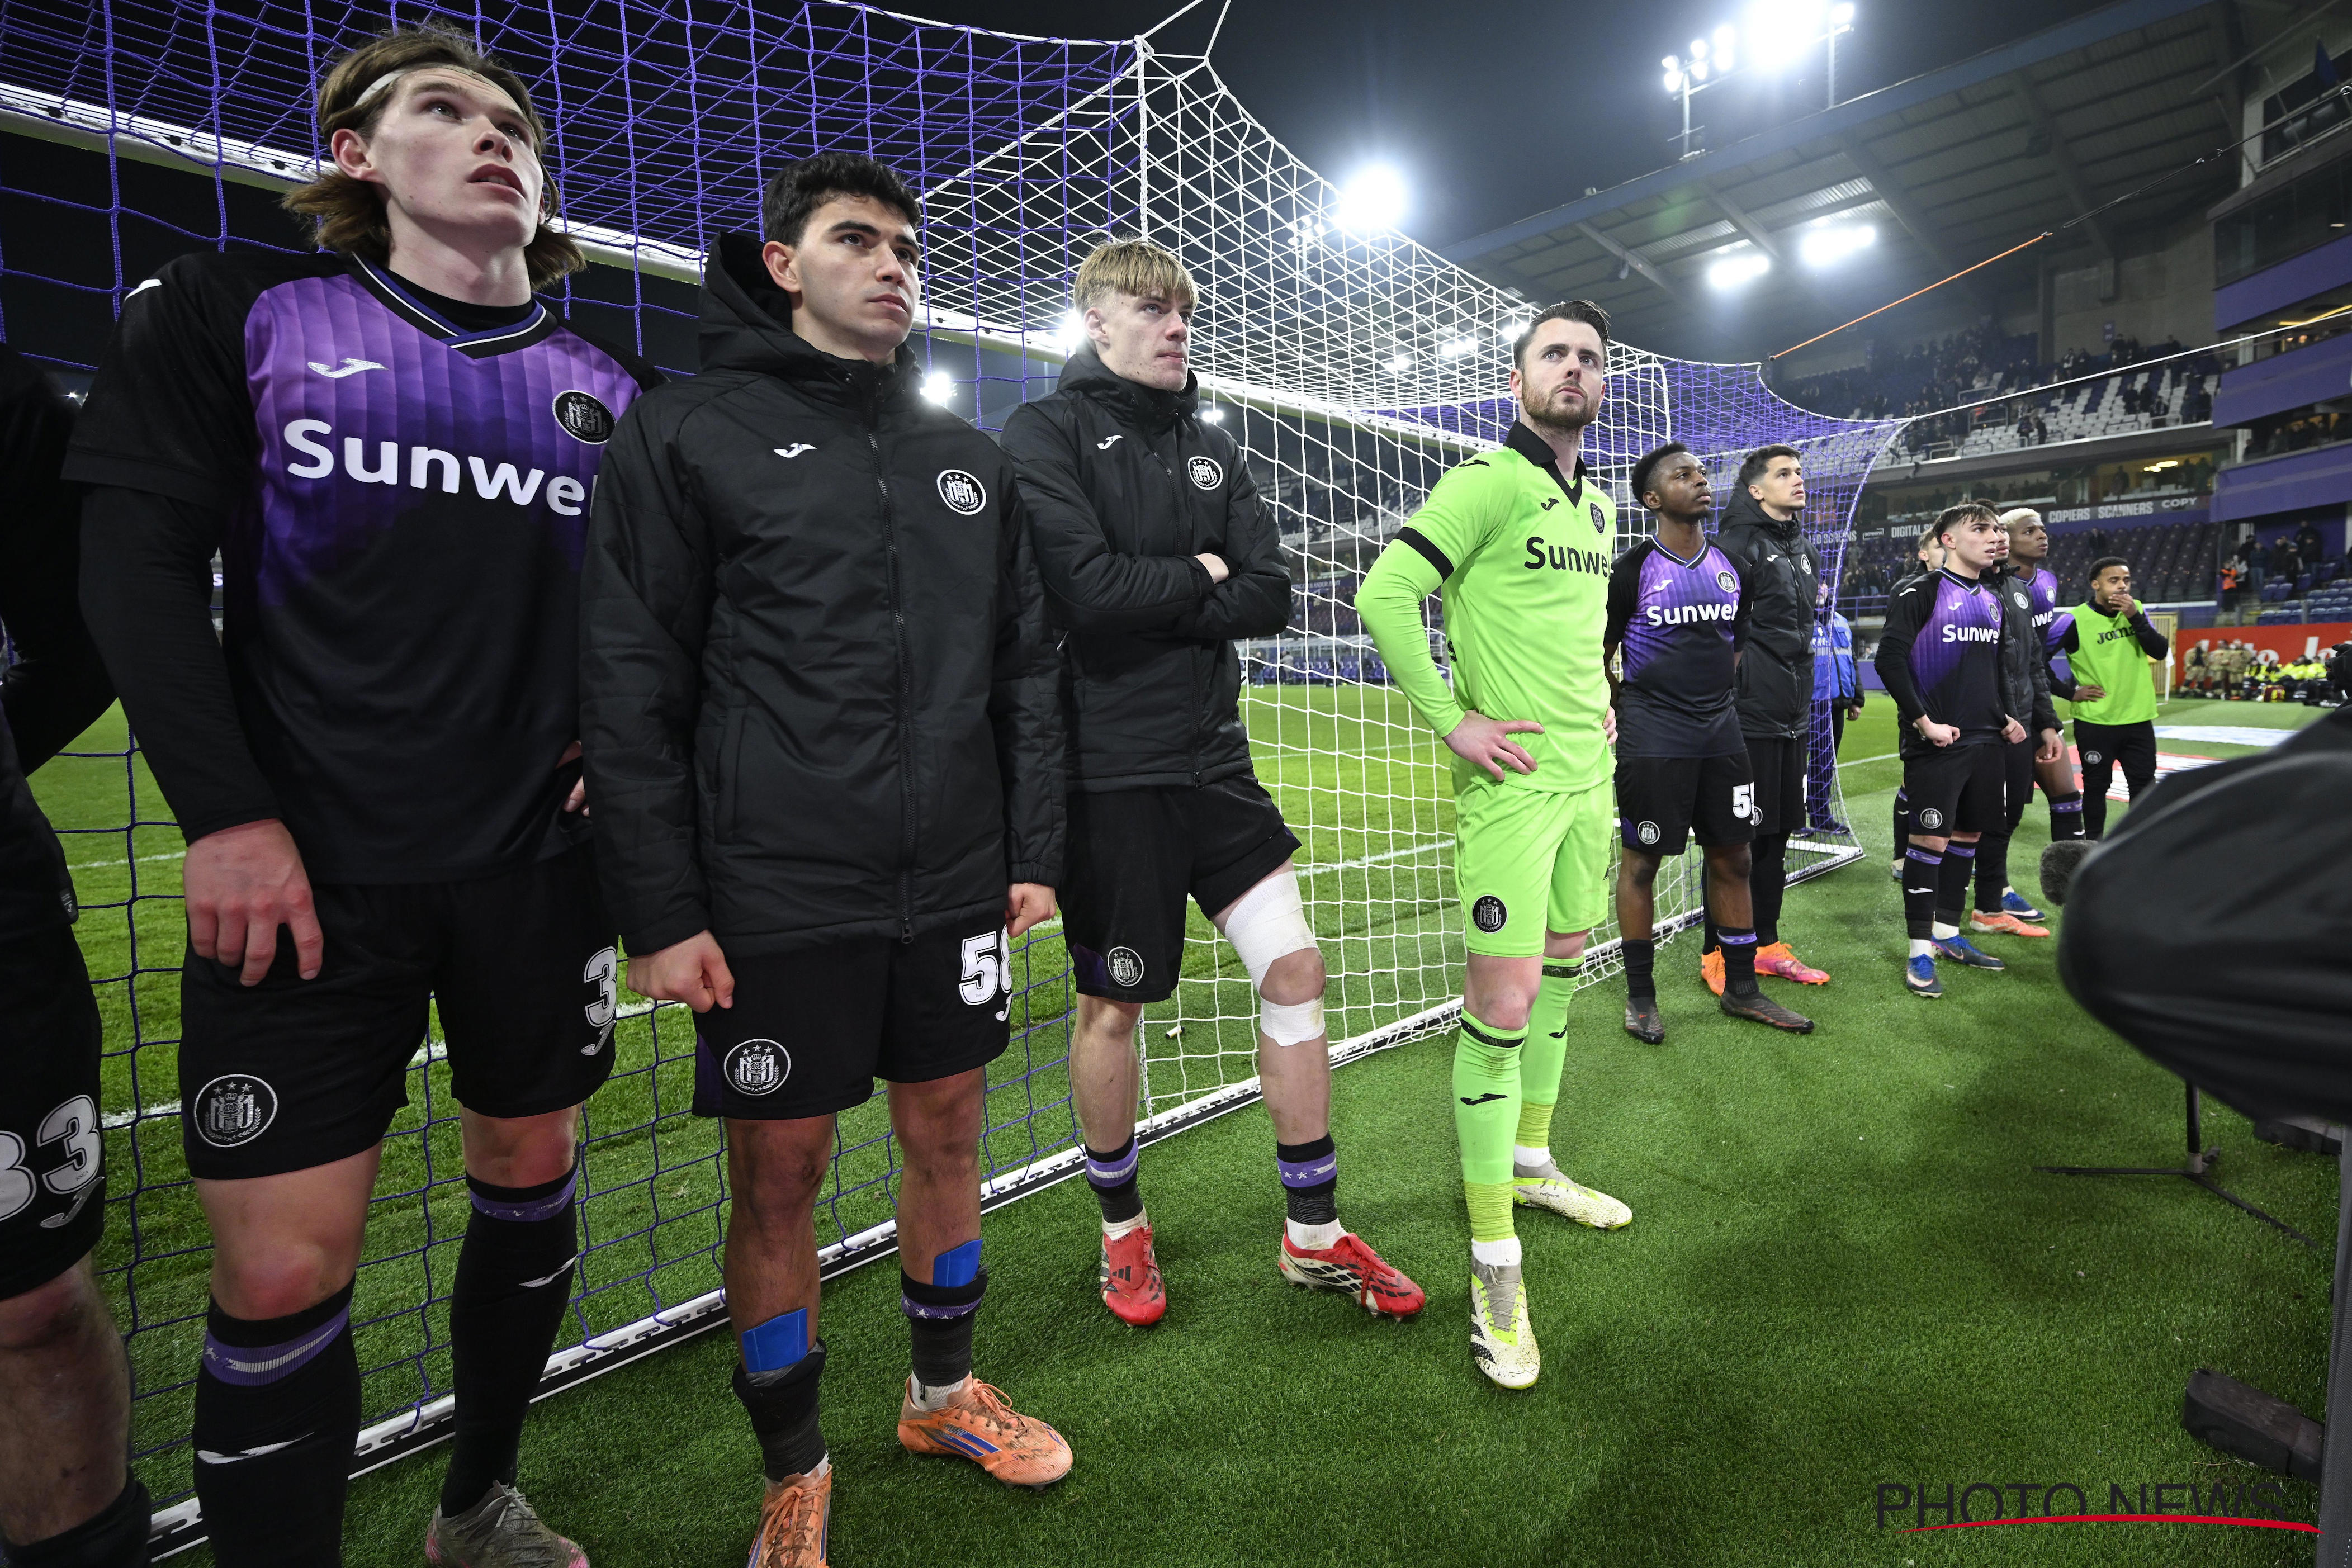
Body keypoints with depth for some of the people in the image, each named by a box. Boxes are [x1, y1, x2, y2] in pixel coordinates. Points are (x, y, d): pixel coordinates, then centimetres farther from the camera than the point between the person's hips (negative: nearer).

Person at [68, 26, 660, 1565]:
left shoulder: (615, 386, 9)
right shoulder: (233, 312, 3)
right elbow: (141, 562, -2)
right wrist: (225, 813, -10)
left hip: (541, 857, 3)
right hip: (307, 864, -2)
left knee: (531, 1173, 14)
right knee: (283, 1271, -3)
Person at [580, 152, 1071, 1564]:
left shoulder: (974, 458, 12)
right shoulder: (689, 433, -1)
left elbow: (1028, 667, 13)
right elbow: (629, 685, -5)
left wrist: (1036, 848, 7)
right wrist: (659, 909, -10)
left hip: (956, 887, 5)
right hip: (776, 898, -4)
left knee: (949, 1134, 16)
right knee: (778, 1175, 7)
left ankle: (944, 1388, 40)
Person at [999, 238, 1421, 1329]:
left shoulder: (1211, 449, 14)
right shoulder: (1044, 435, -5)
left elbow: (1271, 596, 1)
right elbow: (1089, 587, -22)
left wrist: (1145, 607, -11)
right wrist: (1200, 576, -6)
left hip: (1213, 759, 6)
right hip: (1108, 774, -5)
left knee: (1293, 966, 4)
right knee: (1113, 1007, 7)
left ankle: (1315, 1237, 22)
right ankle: (1121, 1227, 32)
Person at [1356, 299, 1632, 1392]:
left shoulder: (1598, 502, 16)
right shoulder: (1487, 482, -10)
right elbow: (1383, 594, -18)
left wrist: (1605, 695, 19)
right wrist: (1450, 722, -19)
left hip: (1589, 774, 9)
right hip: (1511, 780, -8)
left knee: (1558, 969, 18)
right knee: (1500, 1008, -8)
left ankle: (1532, 1165, 38)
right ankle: (1495, 1265, 3)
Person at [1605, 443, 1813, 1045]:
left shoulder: (1731, 566, 9)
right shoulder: (1634, 568, -8)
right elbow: (1597, 655, -3)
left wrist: (1712, 696, 15)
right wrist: (1628, 718, 1)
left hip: (1719, 729, 6)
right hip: (1652, 737, -6)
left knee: (1731, 857, 11)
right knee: (1640, 859, 2)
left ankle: (1741, 989, 24)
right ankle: (1640, 996, 14)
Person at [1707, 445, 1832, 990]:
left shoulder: (1805, 549, 17)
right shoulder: (1737, 545, -11)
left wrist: (1802, 698, 22)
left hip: (1794, 717, 9)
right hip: (1750, 716, -9)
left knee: (1778, 832, 14)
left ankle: (1766, 944, 25)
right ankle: (1718, 954, 8)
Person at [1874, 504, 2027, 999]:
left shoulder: (1993, 601, 16)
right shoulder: (1921, 593, -7)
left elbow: (1999, 669, 26)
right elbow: (1890, 660, -15)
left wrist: (2008, 717, 13)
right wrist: (1923, 722, -17)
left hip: (1984, 741, 7)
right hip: (1936, 742, -7)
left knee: (1967, 836, 12)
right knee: (1930, 840, -7)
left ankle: (1948, 934, 25)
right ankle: (1920, 952, 1)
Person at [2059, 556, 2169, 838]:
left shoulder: (2137, 610, 4)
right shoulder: (2077, 620, -10)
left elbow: (2161, 652, -4)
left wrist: (2135, 617, -15)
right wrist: (2073, 691, -7)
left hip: (2138, 718, 4)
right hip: (2094, 721, -4)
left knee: (2144, 783, 10)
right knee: (2096, 786, 6)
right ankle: (2093, 844, 18)